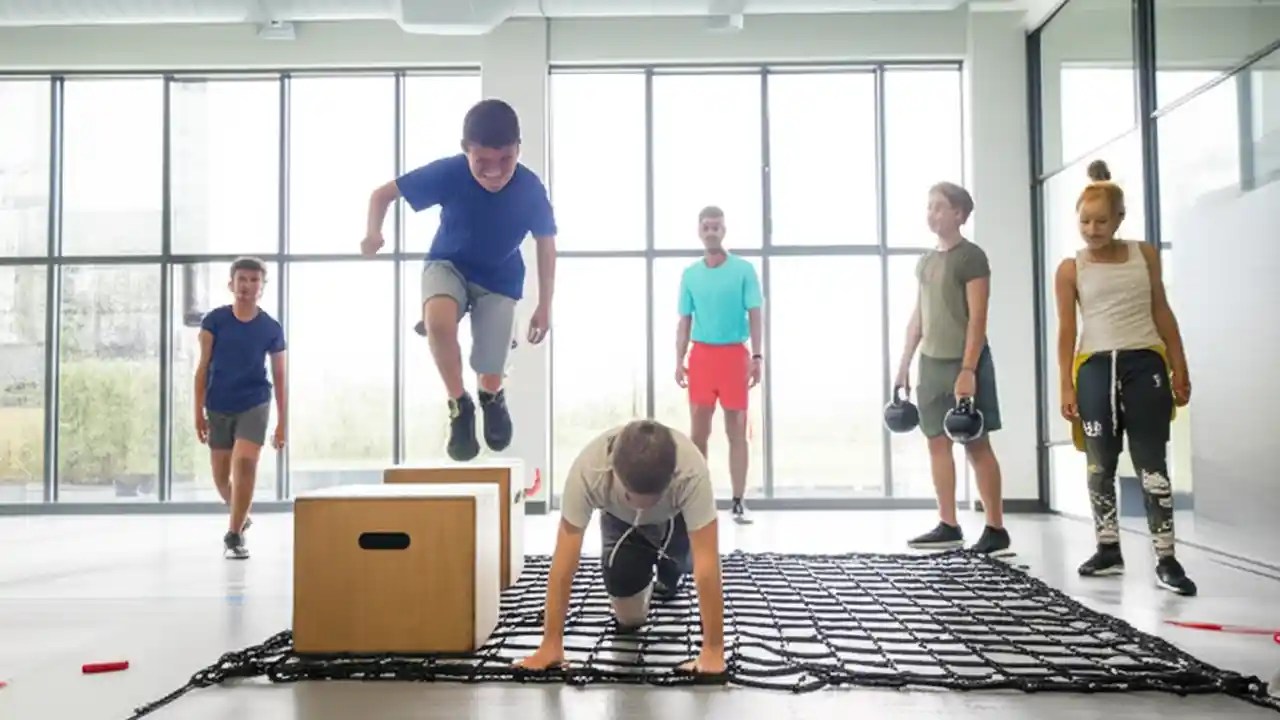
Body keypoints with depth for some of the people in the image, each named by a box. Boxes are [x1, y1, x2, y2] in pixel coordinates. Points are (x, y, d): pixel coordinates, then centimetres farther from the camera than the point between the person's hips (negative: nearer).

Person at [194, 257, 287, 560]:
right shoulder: (214, 320, -4)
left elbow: (279, 376, 3)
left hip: (254, 404, -1)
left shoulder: (271, 328, -3)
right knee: (221, 477, 10)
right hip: (218, 407, 2)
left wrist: (283, 421, 2)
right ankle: (241, 517, 39)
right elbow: (203, 367, -2)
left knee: (245, 463, -21)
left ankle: (234, 535, -10)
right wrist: (199, 411, -7)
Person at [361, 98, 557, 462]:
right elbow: (383, 193, -13)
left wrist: (544, 306, -3)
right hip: (448, 264, 0)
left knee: (490, 381, -3)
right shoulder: (447, 173, -26)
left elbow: (546, 243, -7)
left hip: (500, 278, 1)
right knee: (438, 320, -36)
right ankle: (459, 405, -9)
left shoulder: (531, 189, -24)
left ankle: (493, 399, 40)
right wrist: (373, 232, -34)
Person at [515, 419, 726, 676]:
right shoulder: (588, 469, -42)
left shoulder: (692, 471, -44)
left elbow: (707, 564, -42)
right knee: (629, 620, -9)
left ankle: (668, 569, 28)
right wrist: (550, 643, -35)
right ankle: (646, 582, 24)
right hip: (621, 519, -1)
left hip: (675, 519, 2)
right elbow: (564, 563, -37)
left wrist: (713, 649, -43)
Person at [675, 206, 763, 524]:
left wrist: (757, 356, -9)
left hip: (734, 354, -2)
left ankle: (738, 502, 7)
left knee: (736, 432, 2)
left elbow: (754, 316, -1)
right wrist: (679, 360, 2)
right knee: (698, 432, 4)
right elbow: (685, 321, 10)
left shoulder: (744, 270, 1)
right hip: (700, 355, 2)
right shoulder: (690, 275, 8)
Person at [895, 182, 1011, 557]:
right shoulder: (926, 260, 15)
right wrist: (904, 364, 15)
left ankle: (996, 530, 2)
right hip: (931, 362, 7)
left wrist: (968, 370, -21)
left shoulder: (971, 257, -7)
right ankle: (948, 526, 12)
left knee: (977, 444, -5)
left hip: (965, 362, -7)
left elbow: (978, 318, -13)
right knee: (937, 441, 6)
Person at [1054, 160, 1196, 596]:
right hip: (1095, 367, 0)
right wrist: (1066, 388, -5)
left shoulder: (1144, 255, 6)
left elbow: (1162, 312, 10)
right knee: (1100, 465, 7)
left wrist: (1180, 369, 5)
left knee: (1151, 462, -2)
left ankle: (1165, 559, 2)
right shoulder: (1070, 269, 1)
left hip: (1144, 363, 0)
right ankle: (1109, 549, 19)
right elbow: (1066, 330, 0)